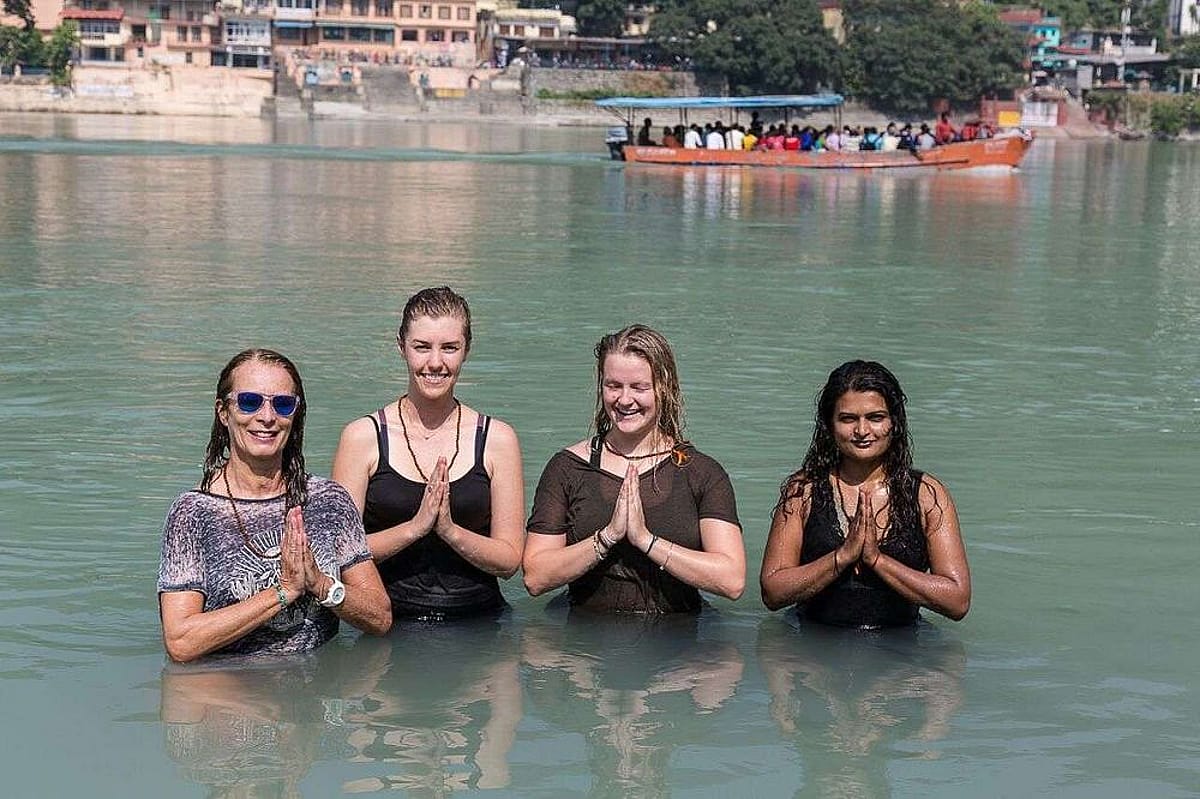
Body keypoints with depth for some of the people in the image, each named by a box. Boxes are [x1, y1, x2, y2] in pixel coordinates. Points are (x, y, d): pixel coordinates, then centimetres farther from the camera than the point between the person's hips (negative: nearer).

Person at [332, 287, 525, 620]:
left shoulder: (498, 439, 6)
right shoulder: (363, 436, 2)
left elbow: (509, 561, 4)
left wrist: (450, 530, -12)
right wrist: (415, 527, -14)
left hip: (477, 623, 1)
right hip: (389, 623, -1)